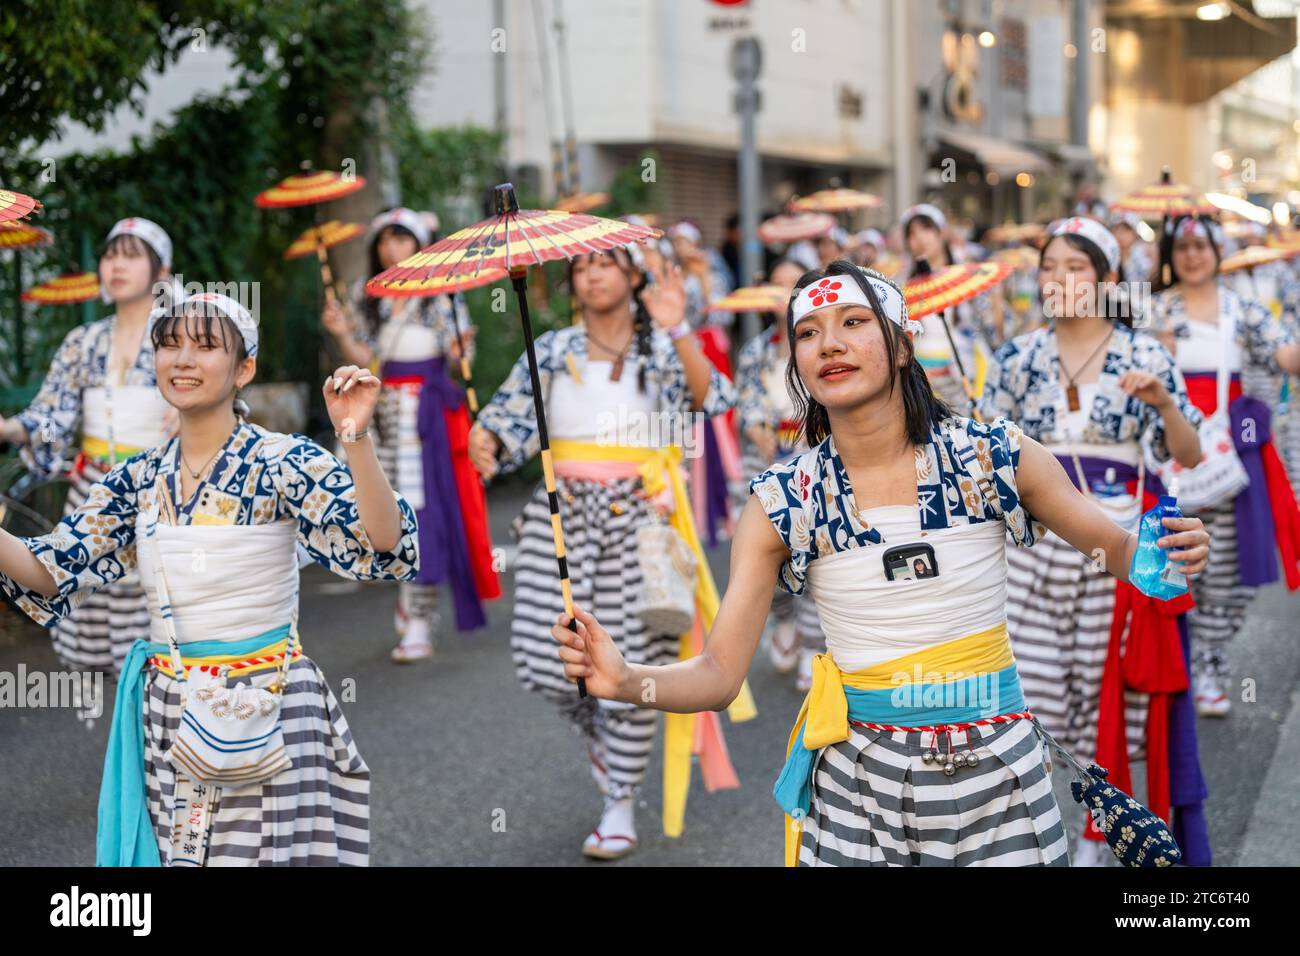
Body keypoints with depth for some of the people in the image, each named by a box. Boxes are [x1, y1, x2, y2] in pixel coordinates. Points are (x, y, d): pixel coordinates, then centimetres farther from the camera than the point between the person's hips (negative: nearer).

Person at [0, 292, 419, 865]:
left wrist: (356, 440, -33)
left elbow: (383, 553, -21)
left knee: (267, 853, 0)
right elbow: (51, 578, 3)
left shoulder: (283, 462, -10)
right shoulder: (138, 479, 6)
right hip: (167, 720, 5)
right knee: (170, 852, 12)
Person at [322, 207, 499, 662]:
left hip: (430, 411, -4)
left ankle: (418, 624, -6)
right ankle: (409, 607, 21)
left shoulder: (442, 295, -2)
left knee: (427, 509, -8)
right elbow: (368, 362, 8)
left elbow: (456, 360, -3)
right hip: (387, 412, 4)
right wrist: (343, 336, -7)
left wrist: (458, 352, -24)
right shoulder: (369, 299, 10)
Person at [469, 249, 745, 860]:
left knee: (628, 664, -3)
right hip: (563, 512, 2)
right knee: (546, 660, -4)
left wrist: (677, 331, -28)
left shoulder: (661, 348, 3)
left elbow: (712, 400, -14)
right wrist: (485, 442, -18)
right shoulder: (553, 350, 11)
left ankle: (620, 807, 12)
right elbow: (512, 416, 5)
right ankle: (596, 734, 30)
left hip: (636, 514, -2)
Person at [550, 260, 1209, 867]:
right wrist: (627, 681, -27)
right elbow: (718, 676, -7)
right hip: (862, 782, 0)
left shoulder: (994, 457, -6)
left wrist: (1169, 555, -18)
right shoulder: (783, 504, -6)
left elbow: (1118, 550, 5)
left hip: (995, 770, 0)